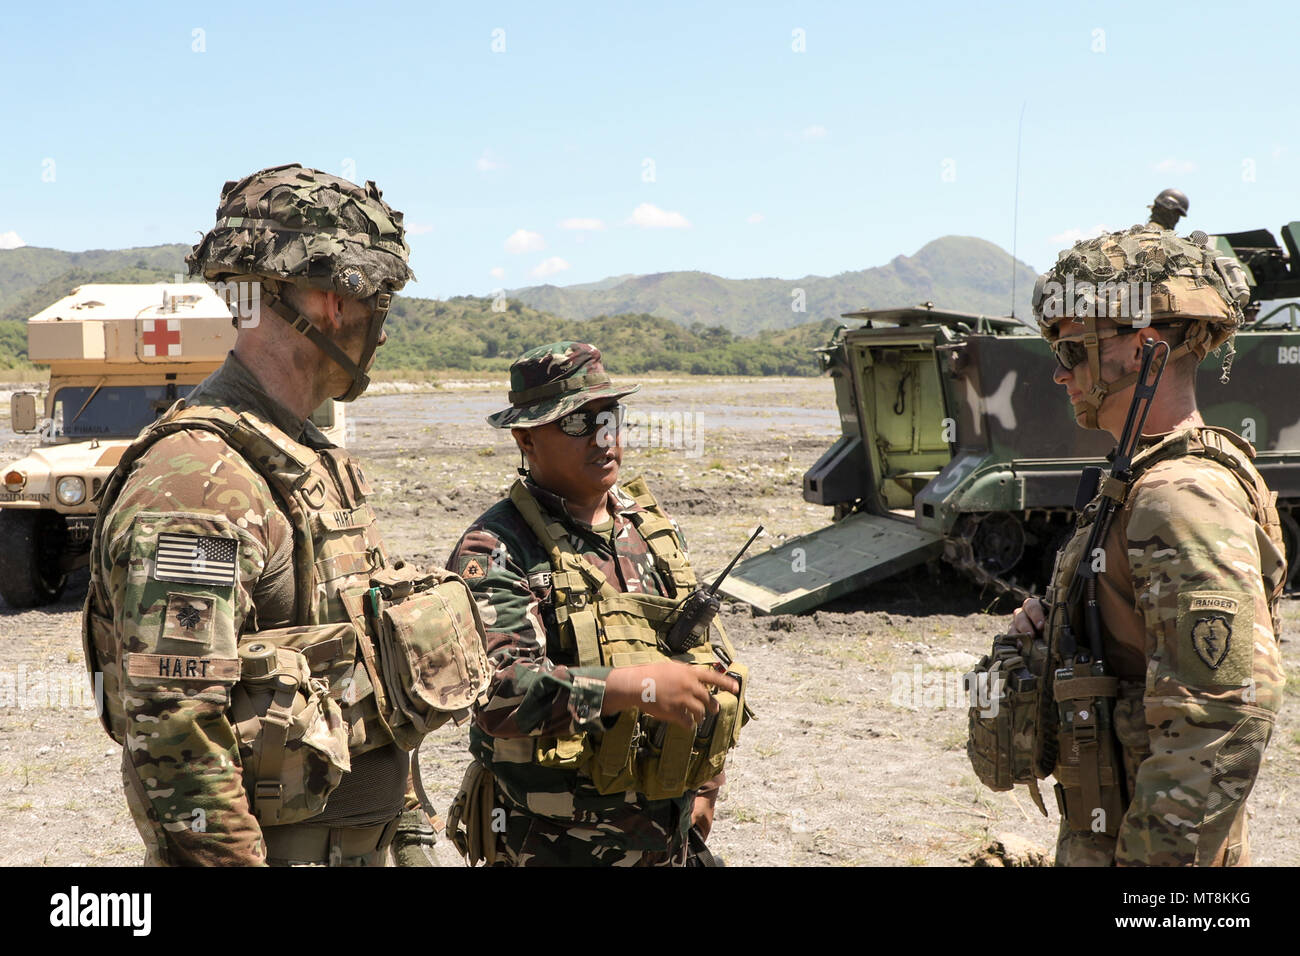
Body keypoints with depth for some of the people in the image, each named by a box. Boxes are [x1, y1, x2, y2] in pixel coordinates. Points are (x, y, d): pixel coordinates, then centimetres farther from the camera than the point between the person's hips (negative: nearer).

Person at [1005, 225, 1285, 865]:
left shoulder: (1186, 500, -22)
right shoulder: (1149, 482, 10)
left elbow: (1227, 713, -28)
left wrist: (1159, 859, -26)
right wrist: (1052, 628, 4)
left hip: (1150, 845, -9)